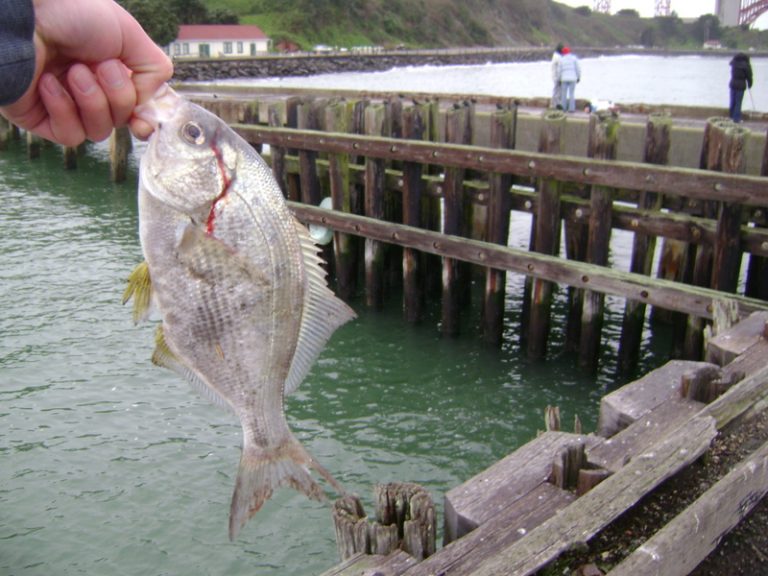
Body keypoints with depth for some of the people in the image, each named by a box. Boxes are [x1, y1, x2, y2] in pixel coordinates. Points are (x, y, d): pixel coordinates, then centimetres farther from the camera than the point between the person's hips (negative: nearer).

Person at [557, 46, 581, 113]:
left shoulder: (561, 59, 1)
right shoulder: (574, 58, -1)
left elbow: (559, 71, 1)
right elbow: (578, 68, -2)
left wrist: (559, 79, 11)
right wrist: (579, 77, 8)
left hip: (564, 79, 1)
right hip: (572, 79, -1)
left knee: (564, 94, 8)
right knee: (572, 93, 2)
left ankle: (563, 108, 9)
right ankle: (571, 108, -1)